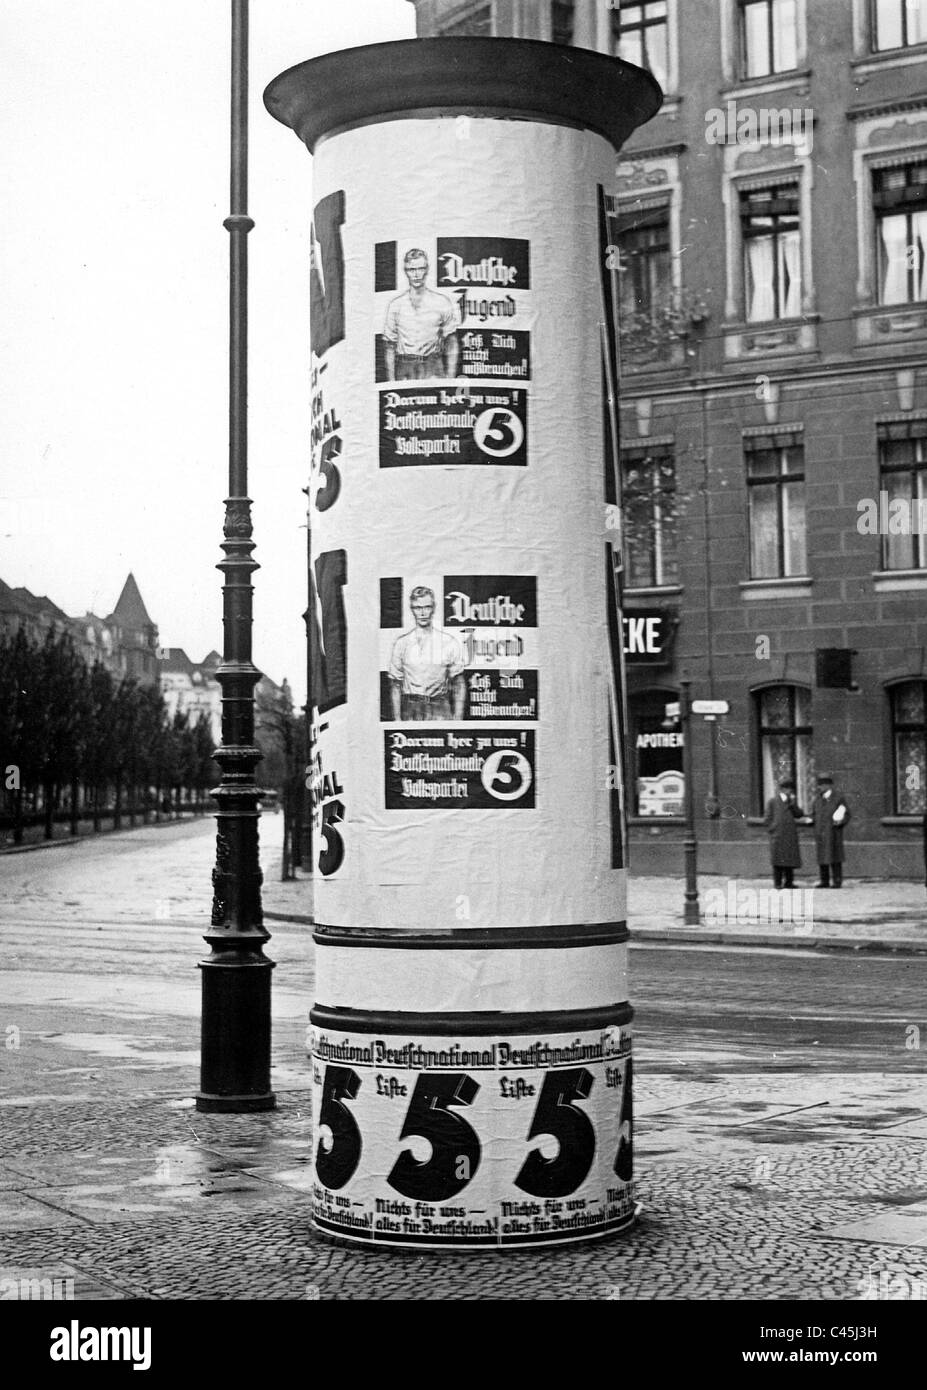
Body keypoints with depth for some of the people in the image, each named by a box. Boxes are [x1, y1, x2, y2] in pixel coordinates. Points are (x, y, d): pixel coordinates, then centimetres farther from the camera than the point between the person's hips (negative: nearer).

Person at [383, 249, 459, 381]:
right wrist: (391, 382, 1)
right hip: (404, 369, 1)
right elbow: (389, 346, 10)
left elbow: (451, 344, 6)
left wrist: (450, 379, -3)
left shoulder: (442, 302, 6)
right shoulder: (396, 305, 9)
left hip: (434, 370, -1)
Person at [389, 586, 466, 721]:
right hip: (410, 709, 1)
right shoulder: (401, 643, 6)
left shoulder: (449, 642, 4)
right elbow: (395, 685, 8)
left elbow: (458, 684, 4)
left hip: (439, 710, 0)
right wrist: (397, 719, 0)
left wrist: (458, 718, -4)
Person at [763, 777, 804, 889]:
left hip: (790, 835, 3)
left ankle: (788, 882, 7)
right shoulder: (772, 801, 6)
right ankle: (777, 882, -2)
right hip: (777, 836, -3)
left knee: (790, 858, 1)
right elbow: (767, 818, 6)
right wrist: (772, 829, -5)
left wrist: (793, 804, -9)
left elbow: (799, 814, 4)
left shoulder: (792, 801, 16)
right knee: (778, 860, -5)